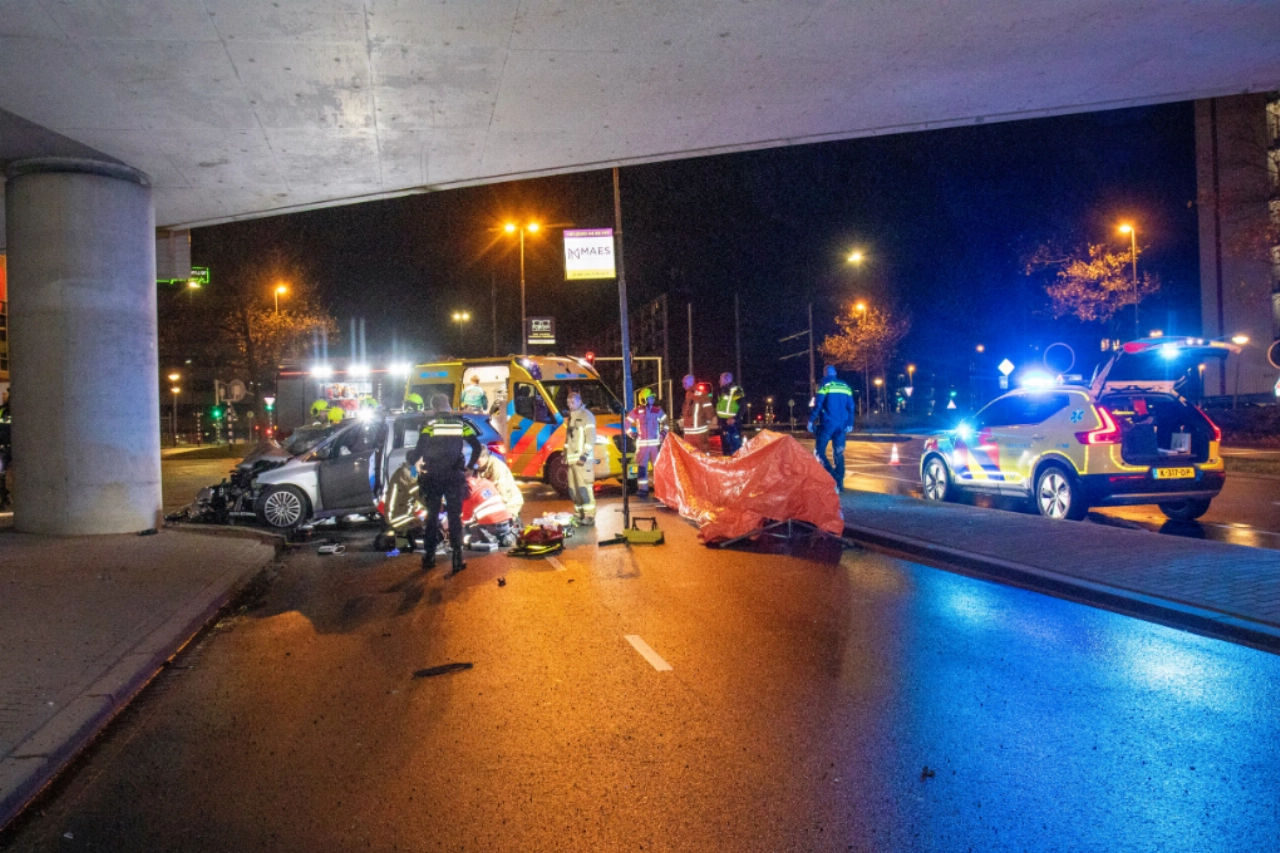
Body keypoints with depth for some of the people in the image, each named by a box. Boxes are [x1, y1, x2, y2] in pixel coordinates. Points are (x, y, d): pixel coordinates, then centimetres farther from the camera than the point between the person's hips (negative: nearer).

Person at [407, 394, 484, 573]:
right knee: (455, 516, 5)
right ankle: (457, 557, -1)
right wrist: (470, 467, 11)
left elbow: (420, 448, -11)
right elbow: (477, 447, -1)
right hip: (455, 477, 1)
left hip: (432, 476, -1)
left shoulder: (429, 423, -3)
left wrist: (411, 461, 8)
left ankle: (429, 556, 16)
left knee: (432, 515, 12)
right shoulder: (460, 423, 4)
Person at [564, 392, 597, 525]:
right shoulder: (571, 417, 19)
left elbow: (591, 437, -14)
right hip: (571, 459, 8)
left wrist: (584, 456, -20)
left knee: (584, 487, -13)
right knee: (573, 489, 9)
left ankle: (589, 516, -12)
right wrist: (565, 454, 19)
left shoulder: (586, 415, -6)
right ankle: (579, 514, 16)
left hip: (583, 459, -8)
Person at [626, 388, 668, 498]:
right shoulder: (636, 412, -4)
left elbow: (664, 422, 18)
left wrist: (663, 432, 10)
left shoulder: (657, 410, 2)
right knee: (642, 468, 1)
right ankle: (643, 489, 7)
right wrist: (633, 434, 1)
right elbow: (627, 424, 5)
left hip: (656, 443, 2)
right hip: (642, 444, -2)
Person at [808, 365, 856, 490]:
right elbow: (851, 407, 11)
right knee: (839, 454, 11)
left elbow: (818, 405, -10)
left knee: (819, 452, -1)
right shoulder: (845, 387, 12)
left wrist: (811, 421, -3)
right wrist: (850, 424, 17)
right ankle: (839, 483, 8)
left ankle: (833, 478, -17)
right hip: (841, 425, 5)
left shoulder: (825, 386, -4)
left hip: (827, 424, -5)